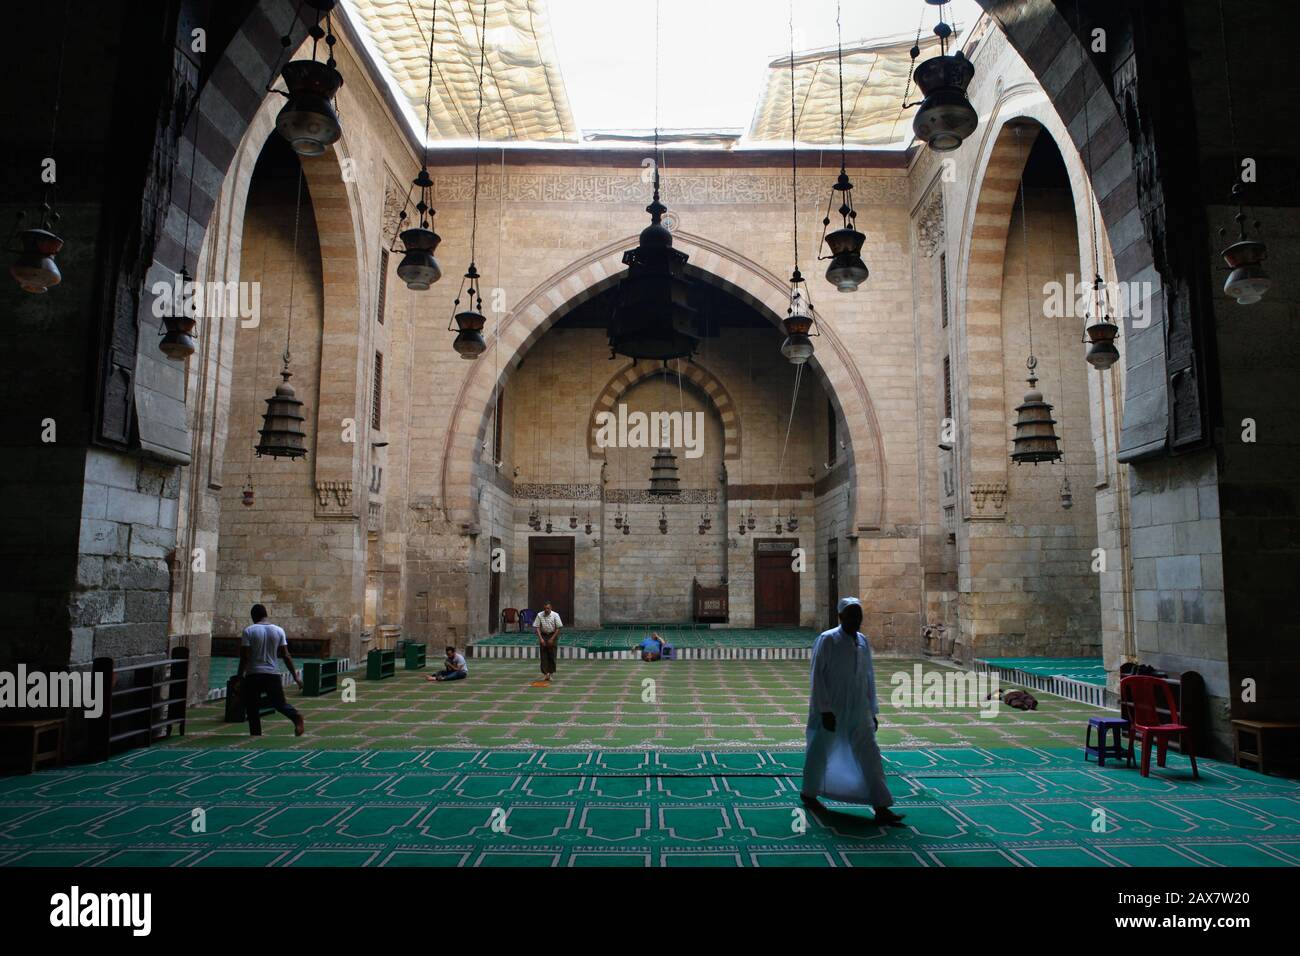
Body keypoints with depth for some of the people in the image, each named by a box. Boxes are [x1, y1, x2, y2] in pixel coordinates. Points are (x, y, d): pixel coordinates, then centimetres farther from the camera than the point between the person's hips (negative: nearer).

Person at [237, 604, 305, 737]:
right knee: (280, 703, 12)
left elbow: (244, 657, -9)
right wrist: (295, 676, 7)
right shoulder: (279, 630, 5)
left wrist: (240, 676, -2)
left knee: (252, 709, 10)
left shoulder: (249, 631, -3)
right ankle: (296, 716, -16)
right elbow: (286, 655, 3)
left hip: (253, 675, -2)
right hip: (273, 674, 3)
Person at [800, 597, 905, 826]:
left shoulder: (863, 642, 6)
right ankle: (808, 793, 33)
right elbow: (817, 676, -15)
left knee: (869, 756, -2)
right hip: (831, 709, -5)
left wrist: (873, 711, 12)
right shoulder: (827, 640, -13)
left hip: (857, 710, 5)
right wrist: (825, 710, -20)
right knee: (820, 753, 11)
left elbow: (869, 678, 12)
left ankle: (881, 809, -2)